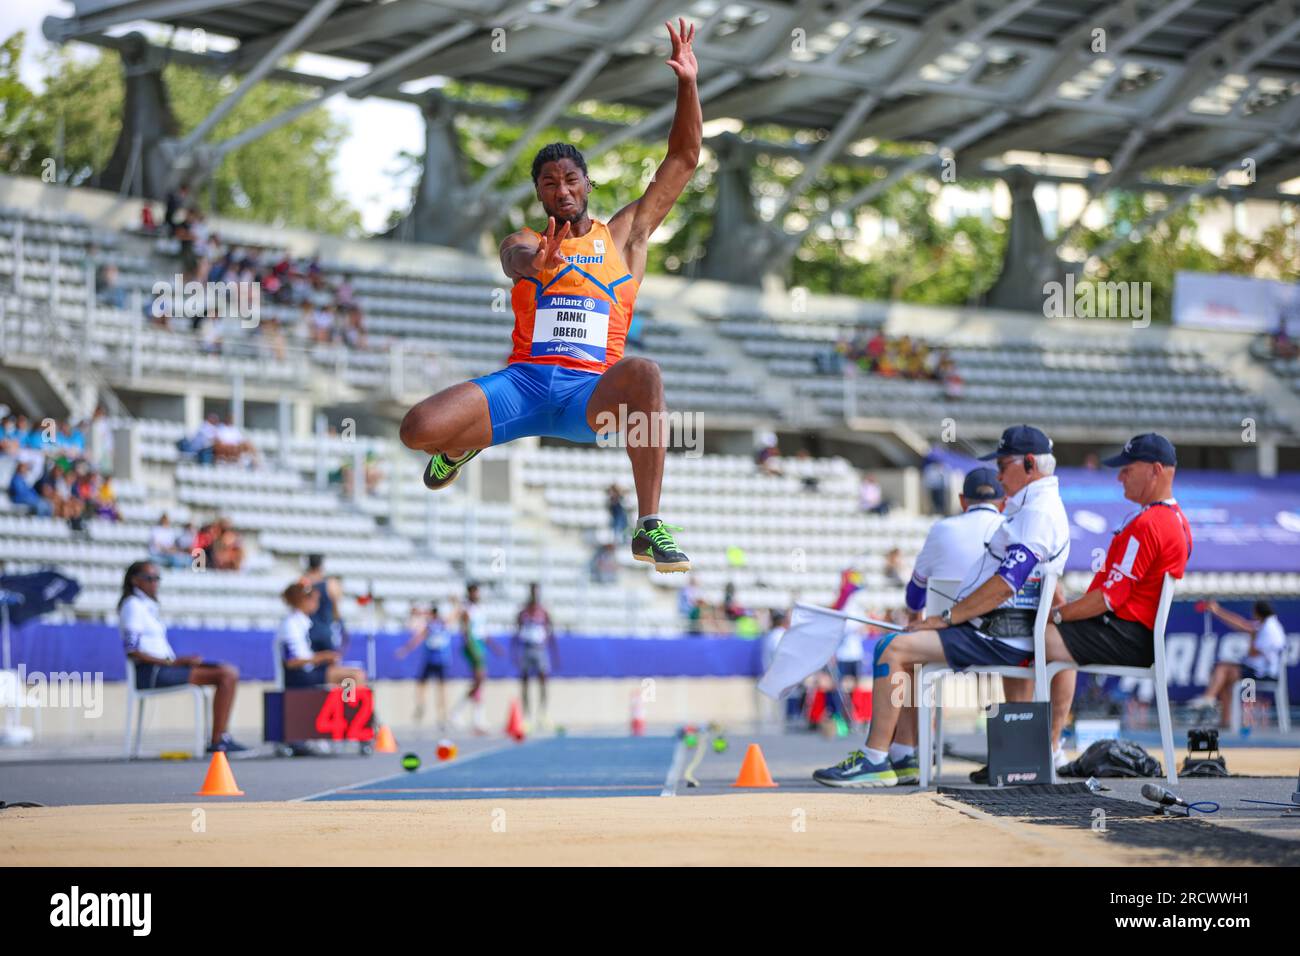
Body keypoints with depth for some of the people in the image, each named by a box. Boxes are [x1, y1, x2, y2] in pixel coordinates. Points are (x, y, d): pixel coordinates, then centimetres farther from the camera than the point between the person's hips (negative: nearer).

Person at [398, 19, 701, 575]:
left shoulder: (625, 236, 17)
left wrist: (688, 85, 3)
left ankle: (649, 528, -31)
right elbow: (516, 260, -13)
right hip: (525, 379, 1)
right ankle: (460, 449, 20)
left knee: (644, 375, -38)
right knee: (418, 430, -22)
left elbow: (683, 160, 15)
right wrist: (535, 263, -38)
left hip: (591, 391, -1)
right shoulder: (526, 242, 15)